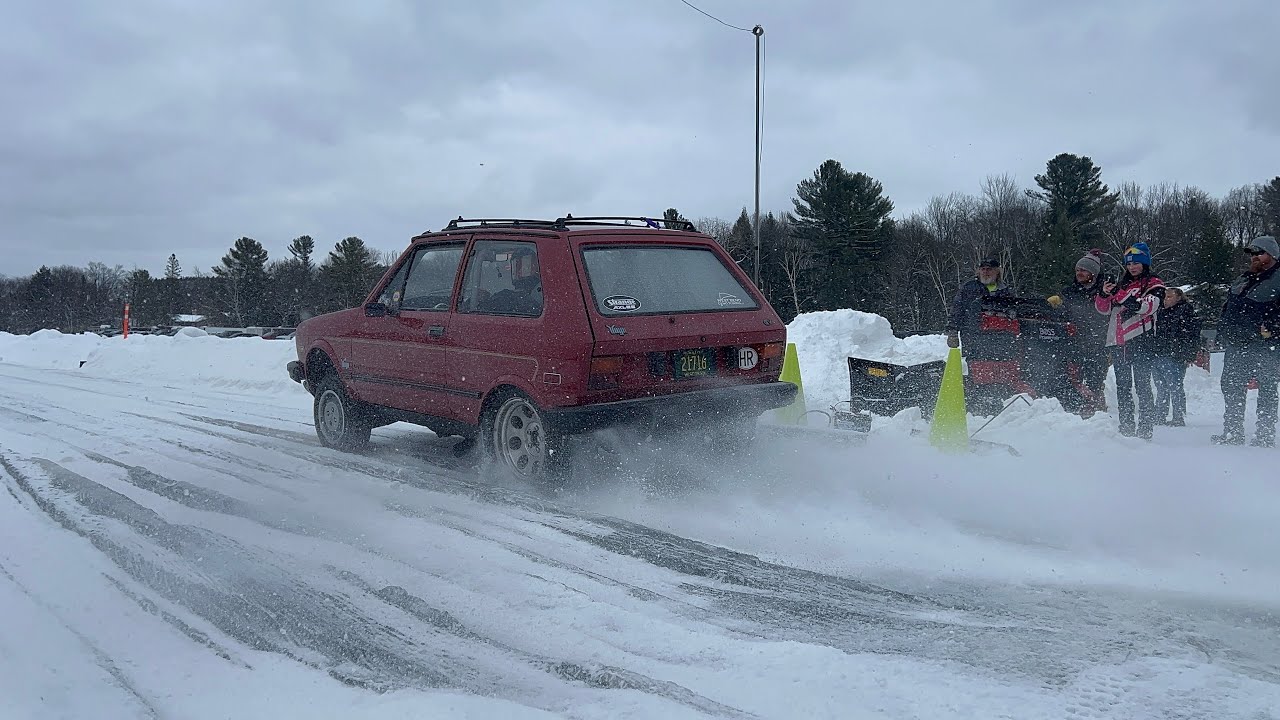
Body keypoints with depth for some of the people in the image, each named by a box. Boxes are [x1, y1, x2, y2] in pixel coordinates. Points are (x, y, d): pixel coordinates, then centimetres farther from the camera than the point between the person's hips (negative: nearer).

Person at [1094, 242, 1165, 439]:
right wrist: (1105, 294, -6)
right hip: (1117, 341, 6)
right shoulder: (1121, 284, 20)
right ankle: (1126, 428, 18)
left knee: (1142, 385, -10)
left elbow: (1152, 304, -13)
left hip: (1140, 339, -6)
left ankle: (1145, 428, -10)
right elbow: (1103, 309, 14)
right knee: (1122, 386, 10)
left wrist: (1137, 304, -32)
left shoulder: (1154, 284, 5)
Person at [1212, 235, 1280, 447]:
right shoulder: (1242, 280, 18)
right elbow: (1228, 308, 26)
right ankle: (1233, 434, 17)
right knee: (1231, 387, 9)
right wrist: (1223, 331, 17)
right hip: (1236, 346, 8)